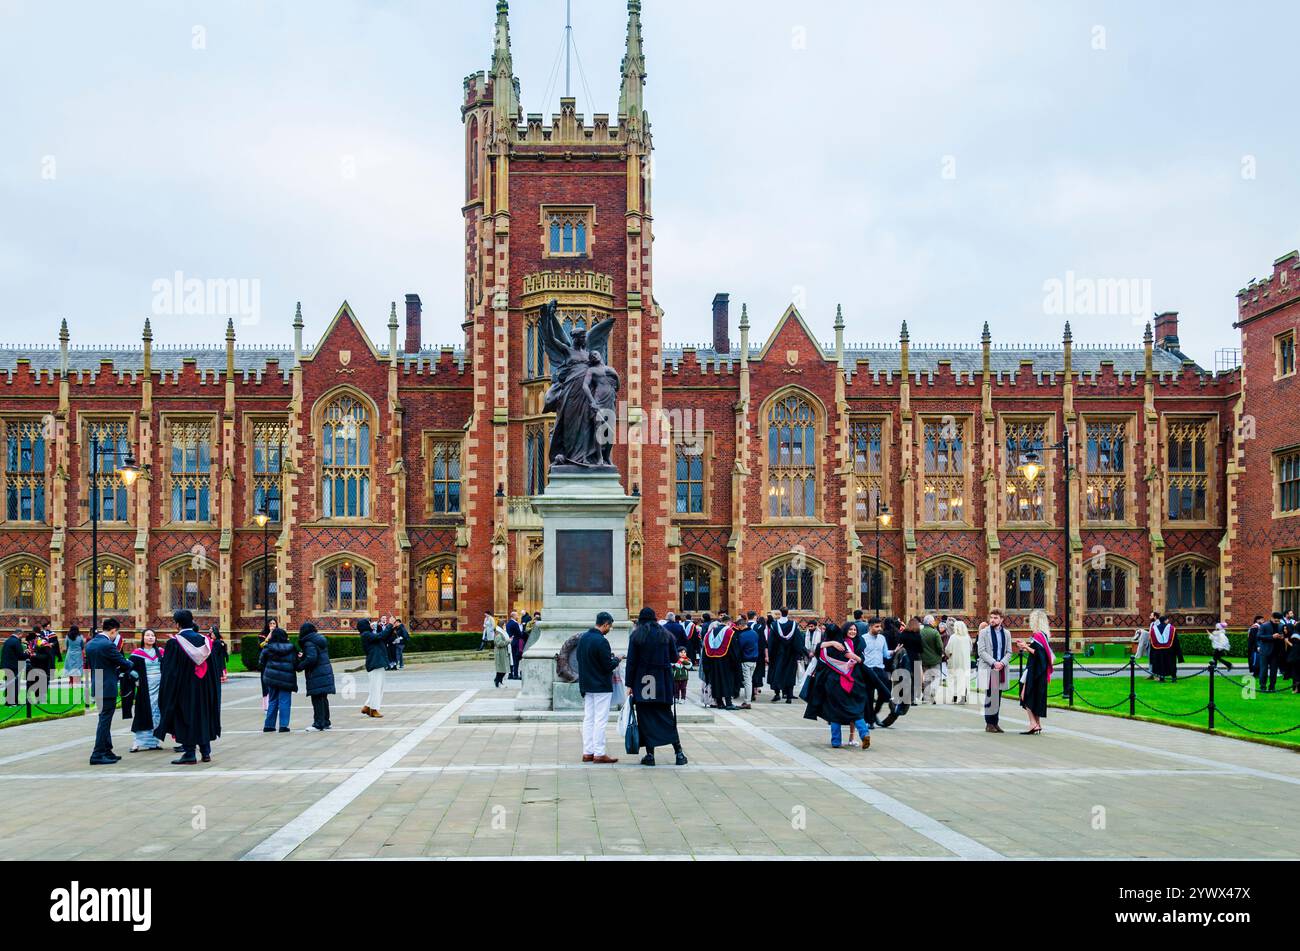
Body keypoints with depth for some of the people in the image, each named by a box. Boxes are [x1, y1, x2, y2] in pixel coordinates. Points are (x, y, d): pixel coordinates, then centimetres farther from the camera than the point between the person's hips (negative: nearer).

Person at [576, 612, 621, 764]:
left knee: (588, 719, 12)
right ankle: (599, 754, 0)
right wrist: (616, 660, 3)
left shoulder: (583, 638, 5)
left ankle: (587, 752, 15)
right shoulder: (601, 641, -20)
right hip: (601, 687, -8)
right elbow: (608, 666, -19)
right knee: (600, 720, -2)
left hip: (586, 685, 8)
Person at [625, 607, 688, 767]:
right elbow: (674, 656, 8)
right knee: (666, 715, 8)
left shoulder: (636, 636, -3)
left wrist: (629, 685, -2)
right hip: (664, 681, 2)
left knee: (645, 718, 3)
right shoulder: (666, 634, 4)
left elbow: (631, 662, -5)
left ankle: (650, 755, 1)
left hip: (642, 682, -2)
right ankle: (678, 752, 3)